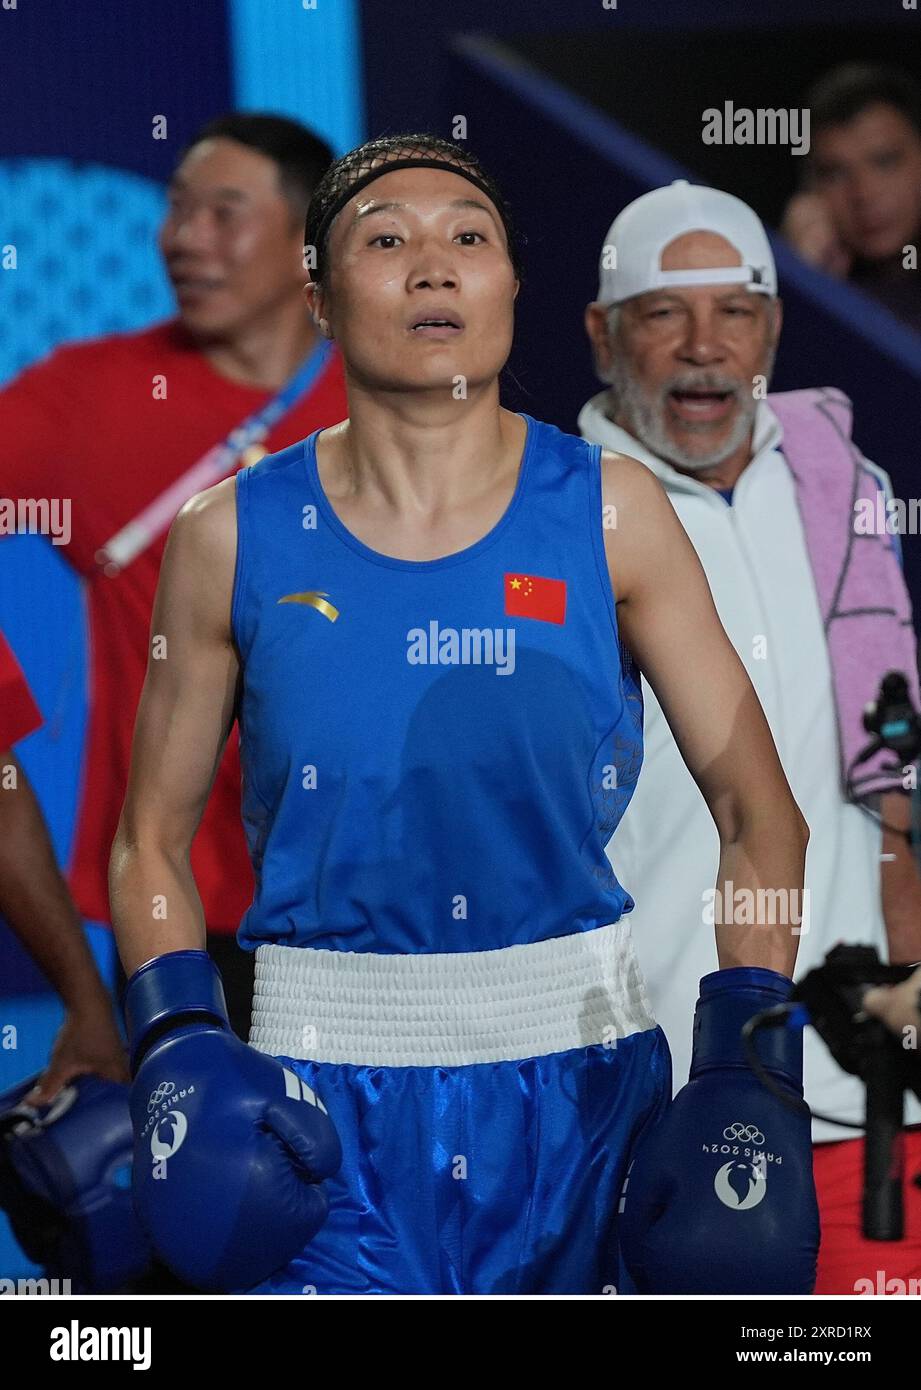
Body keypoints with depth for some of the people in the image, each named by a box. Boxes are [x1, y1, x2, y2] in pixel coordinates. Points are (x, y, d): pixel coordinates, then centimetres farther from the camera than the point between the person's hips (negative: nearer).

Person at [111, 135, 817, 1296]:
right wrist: (176, 1046, -10)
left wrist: (749, 1066, -11)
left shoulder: (610, 513, -1)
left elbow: (758, 812, 0)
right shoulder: (235, 536, -1)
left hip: (584, 1074, 1)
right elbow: (152, 839, 6)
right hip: (327, 1095, -1)